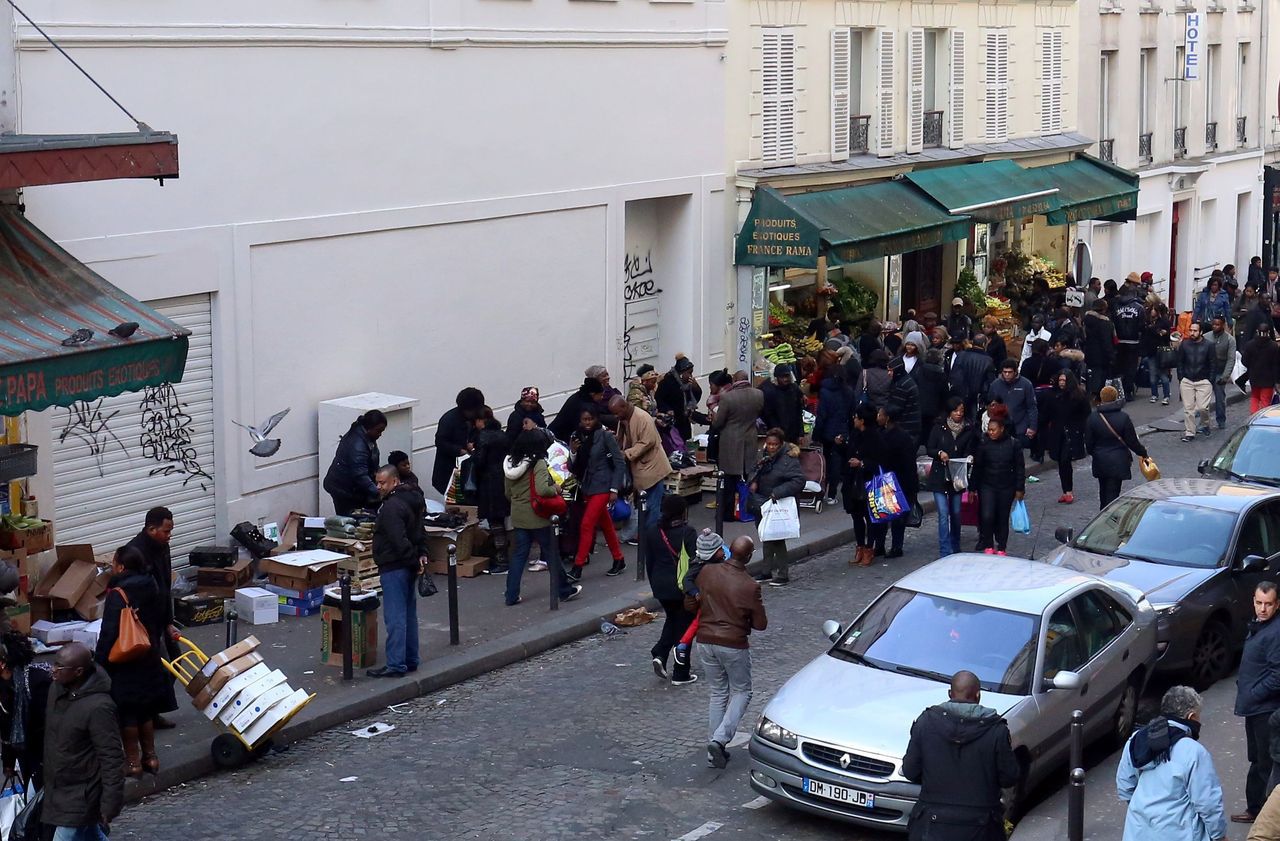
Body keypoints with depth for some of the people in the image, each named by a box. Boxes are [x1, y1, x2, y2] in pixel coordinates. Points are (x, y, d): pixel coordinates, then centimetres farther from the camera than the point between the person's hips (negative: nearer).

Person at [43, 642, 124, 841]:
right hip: (58, 790, 8)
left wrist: (110, 803, -20)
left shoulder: (98, 707, -26)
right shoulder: (57, 689, -1)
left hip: (80, 797, -8)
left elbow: (112, 758, -23)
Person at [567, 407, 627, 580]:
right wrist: (573, 453, -12)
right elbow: (574, 468, 7)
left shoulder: (605, 436, -9)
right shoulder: (578, 438, 5)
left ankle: (577, 568, -11)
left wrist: (614, 489, -13)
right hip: (588, 487, 6)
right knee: (606, 526, 15)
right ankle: (619, 561, 28)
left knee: (587, 525, -12)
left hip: (603, 486, -6)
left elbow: (620, 463, -8)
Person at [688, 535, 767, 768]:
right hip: (734, 645, -4)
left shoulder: (707, 572, -6)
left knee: (718, 693, 18)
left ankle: (715, 750, 17)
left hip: (705, 642, 4)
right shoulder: (750, 587, -16)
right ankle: (720, 738, -5)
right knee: (741, 692, 14)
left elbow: (689, 603, 5)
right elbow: (760, 624, -8)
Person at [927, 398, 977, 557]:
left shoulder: (969, 429, 1)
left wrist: (969, 457, -18)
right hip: (940, 476, -2)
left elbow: (970, 451, 5)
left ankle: (955, 549, 30)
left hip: (957, 476, 2)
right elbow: (930, 449, 1)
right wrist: (939, 453, -19)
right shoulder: (939, 427, -3)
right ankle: (945, 553, -9)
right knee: (943, 514, -8)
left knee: (956, 513, 12)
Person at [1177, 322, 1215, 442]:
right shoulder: (1184, 344, 5)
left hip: (1203, 381, -2)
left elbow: (1212, 364, 4)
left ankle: (1204, 424, 20)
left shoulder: (1207, 345, 0)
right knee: (1188, 408, -1)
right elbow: (1180, 363, 11)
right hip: (1187, 381, 2)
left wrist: (1210, 381, -1)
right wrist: (1180, 379, 4)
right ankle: (1189, 433, 6)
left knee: (1203, 407, -9)